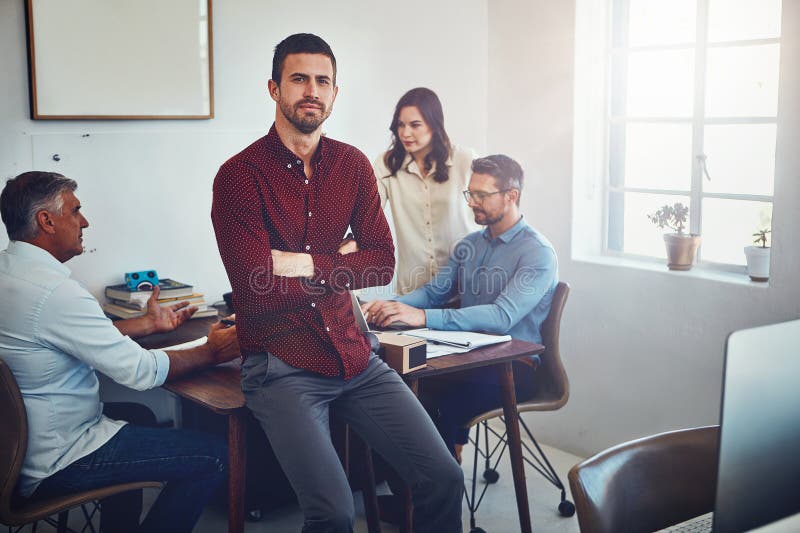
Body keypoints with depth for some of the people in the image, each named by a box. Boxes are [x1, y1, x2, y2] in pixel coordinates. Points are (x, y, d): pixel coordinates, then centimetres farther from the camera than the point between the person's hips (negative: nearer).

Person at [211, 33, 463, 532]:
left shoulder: (353, 164, 8)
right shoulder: (240, 175, -8)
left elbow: (383, 262, 2)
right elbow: (258, 292, -14)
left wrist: (307, 264, -11)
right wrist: (340, 264, -4)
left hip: (354, 354, 5)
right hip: (282, 365, -4)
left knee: (445, 479, -6)